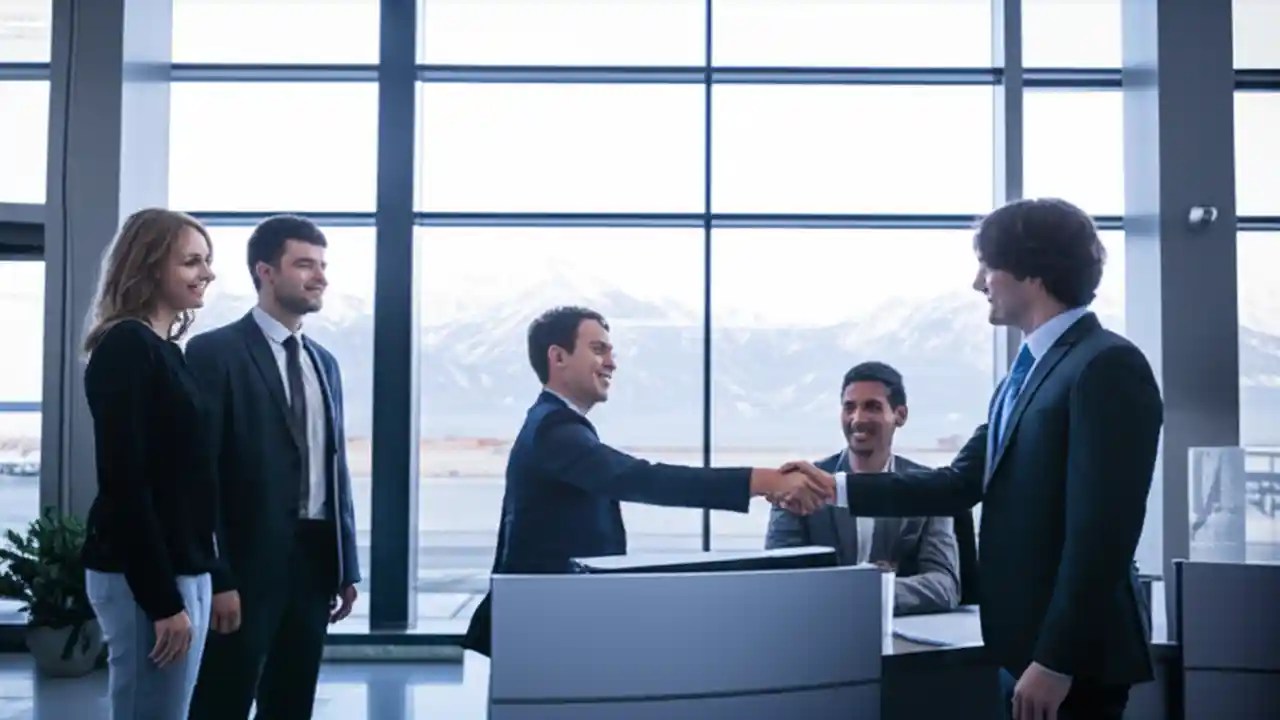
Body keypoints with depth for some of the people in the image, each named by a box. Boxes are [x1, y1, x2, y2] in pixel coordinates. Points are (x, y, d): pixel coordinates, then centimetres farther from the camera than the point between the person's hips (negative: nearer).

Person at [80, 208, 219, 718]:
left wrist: (183, 585, 12)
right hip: (145, 577, -9)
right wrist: (163, 599, -19)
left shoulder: (166, 350, 14)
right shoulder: (125, 347, -12)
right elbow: (124, 482, -19)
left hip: (181, 566, 9)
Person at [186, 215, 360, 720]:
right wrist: (216, 579, -16)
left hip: (314, 561, 7)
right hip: (247, 564, -6)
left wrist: (347, 567, 13)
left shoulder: (323, 362, 15)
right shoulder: (216, 352, -7)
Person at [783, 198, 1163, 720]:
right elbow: (960, 483, 13)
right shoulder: (1026, 374, 14)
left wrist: (1055, 661, -21)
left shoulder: (1106, 365, -15)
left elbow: (1101, 529, -21)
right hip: (1027, 647, 9)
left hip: (1074, 654, -9)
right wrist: (837, 488, 7)